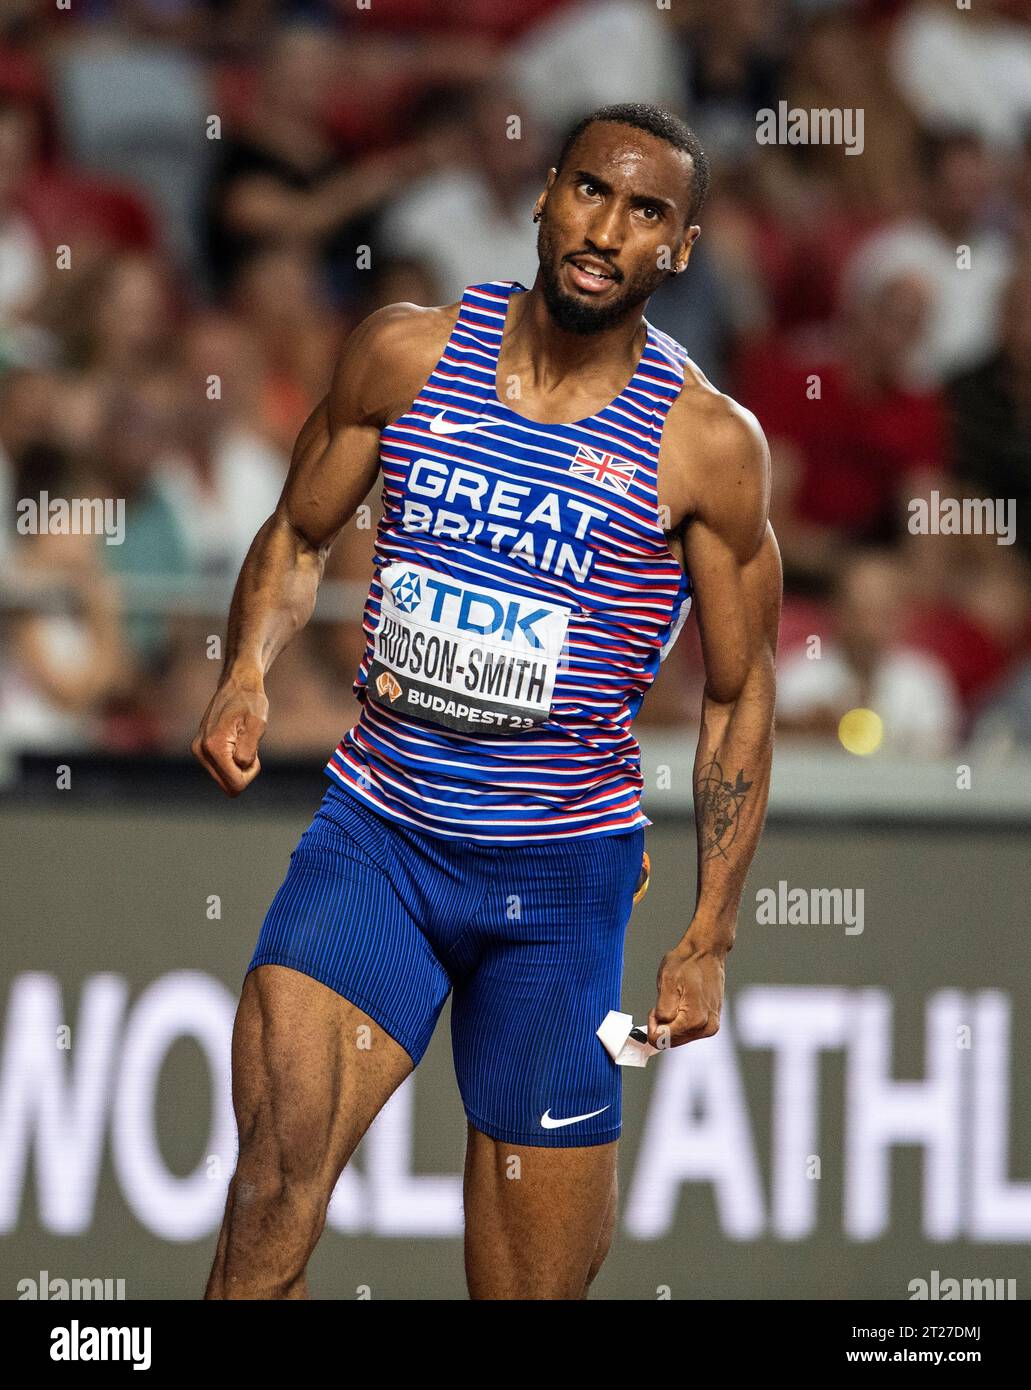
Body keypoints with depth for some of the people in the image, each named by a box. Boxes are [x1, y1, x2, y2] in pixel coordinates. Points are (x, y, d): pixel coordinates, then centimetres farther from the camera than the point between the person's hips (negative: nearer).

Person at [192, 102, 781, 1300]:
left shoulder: (706, 446, -4)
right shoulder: (405, 357, 1)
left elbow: (740, 697, 3)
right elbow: (298, 536, 14)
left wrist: (708, 939, -1)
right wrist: (246, 674, -7)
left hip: (561, 870, -1)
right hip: (374, 833, 1)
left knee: (535, 1283, 4)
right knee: (274, 1180, -22)